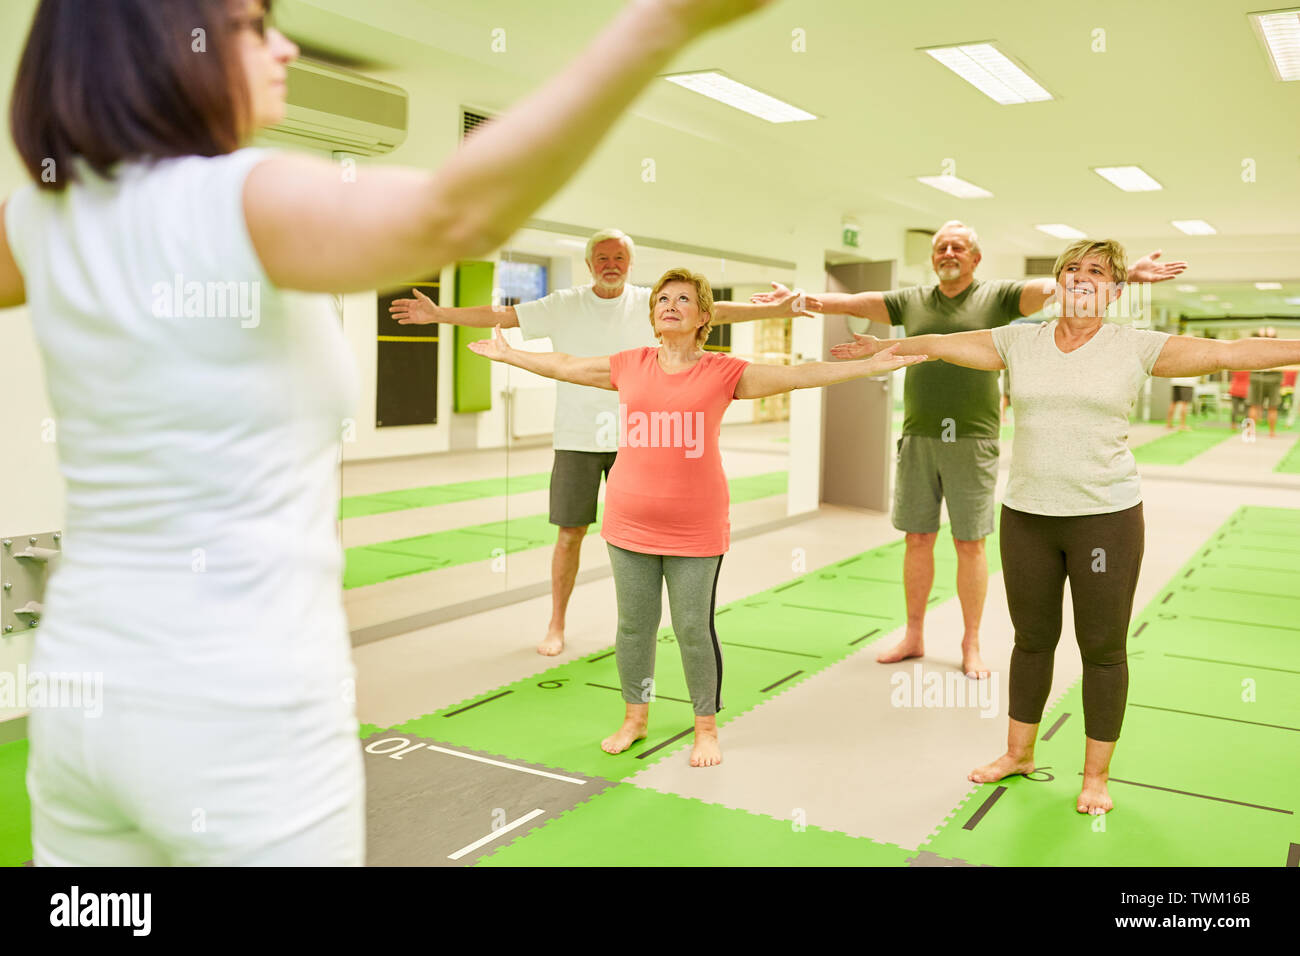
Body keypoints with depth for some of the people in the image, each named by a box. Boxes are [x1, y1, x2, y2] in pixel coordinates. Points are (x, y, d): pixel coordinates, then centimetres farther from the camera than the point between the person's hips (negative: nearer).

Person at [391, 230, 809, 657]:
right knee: (570, 533, 3)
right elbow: (500, 314, -3)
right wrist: (438, 314, -9)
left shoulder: (649, 303, 3)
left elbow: (714, 311, 0)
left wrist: (776, 310, -6)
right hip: (577, 440, -1)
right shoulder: (563, 306, 0)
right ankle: (556, 625, 18)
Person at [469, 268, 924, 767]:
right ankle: (634, 717, 31)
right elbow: (562, 365, 17)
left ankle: (706, 728, 23)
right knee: (633, 625, 12)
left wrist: (870, 366, -7)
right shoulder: (629, 367, 4)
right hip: (629, 525, 3)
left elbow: (800, 374, -3)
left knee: (694, 630, 4)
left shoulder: (723, 372, -3)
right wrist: (506, 353, 26)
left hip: (695, 531, -2)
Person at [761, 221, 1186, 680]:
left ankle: (971, 646, 18)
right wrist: (807, 300, -2)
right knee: (917, 539, 10)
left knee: (969, 544, 4)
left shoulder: (997, 297, 3)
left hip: (972, 441, -2)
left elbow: (1056, 287, -8)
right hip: (918, 438, 3)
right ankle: (913, 637, 23)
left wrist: (1124, 276, -19)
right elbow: (853, 303, 9)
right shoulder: (911, 301, 11)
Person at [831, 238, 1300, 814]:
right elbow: (940, 344, 16)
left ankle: (1096, 775, 22)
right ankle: (1018, 753, 31)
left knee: (1102, 648, 6)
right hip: (1026, 515, 2)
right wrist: (883, 348, 24)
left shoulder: (1137, 348, -1)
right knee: (1032, 638, 14)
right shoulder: (1019, 342, 6)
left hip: (1106, 516, -2)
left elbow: (1227, 353, -5)